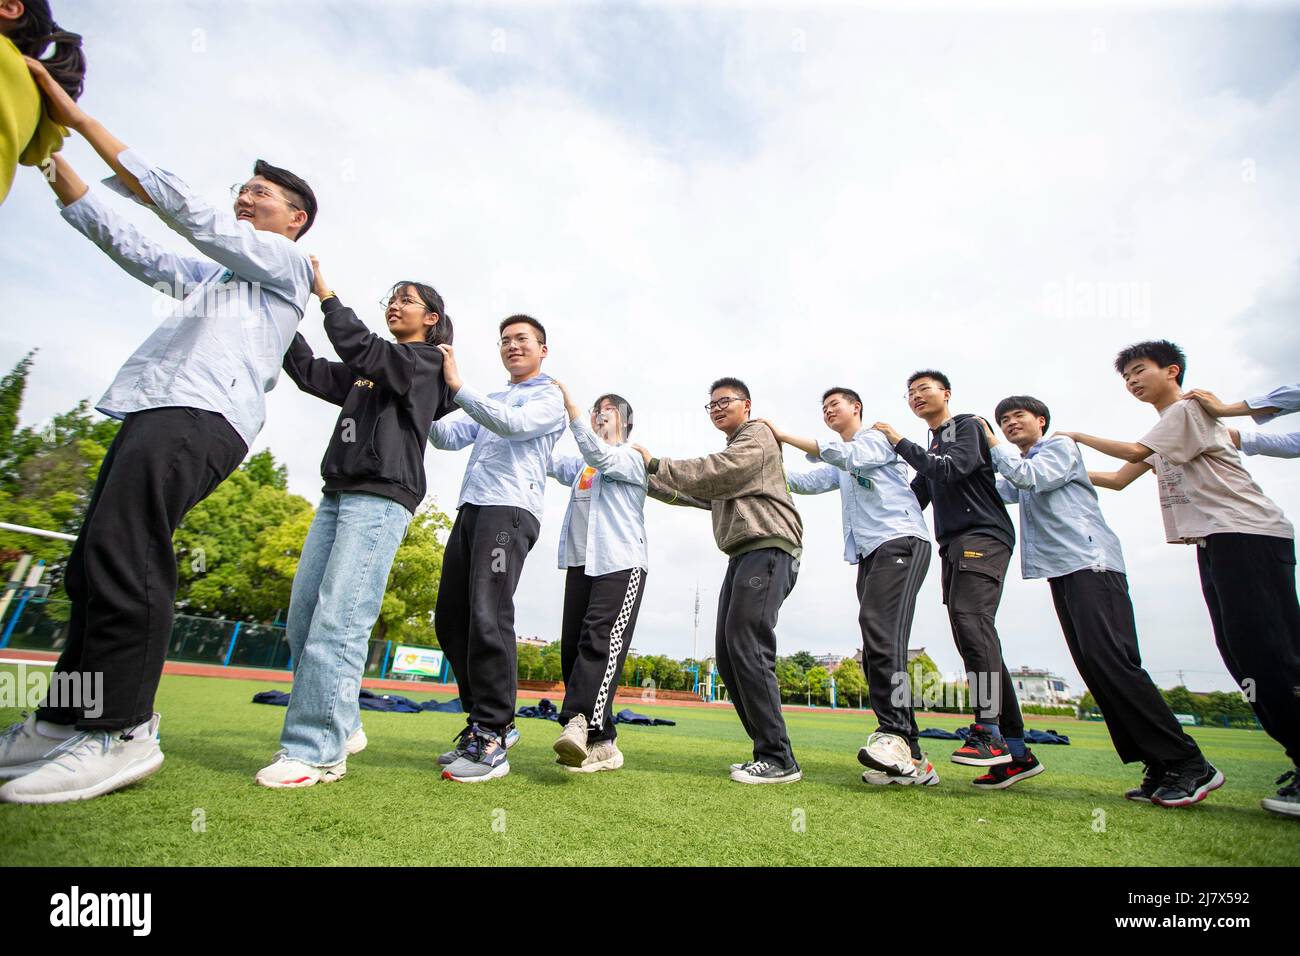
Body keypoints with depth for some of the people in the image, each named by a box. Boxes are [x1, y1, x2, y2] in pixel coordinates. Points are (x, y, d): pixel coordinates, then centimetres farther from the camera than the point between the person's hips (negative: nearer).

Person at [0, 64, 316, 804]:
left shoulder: (287, 265, 10)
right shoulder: (207, 273, 35)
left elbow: (190, 212, 2)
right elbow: (127, 243, 36)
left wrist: (83, 118, 6)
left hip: (202, 417, -9)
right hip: (154, 413, 9)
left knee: (120, 555, -20)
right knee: (93, 567, 5)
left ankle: (120, 733, -16)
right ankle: (69, 721, 12)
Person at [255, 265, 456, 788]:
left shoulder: (426, 362, 2)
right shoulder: (366, 371, 26)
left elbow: (360, 349, -13)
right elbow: (310, 371, 18)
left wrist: (324, 292, -4)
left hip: (382, 499, -8)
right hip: (338, 494, 8)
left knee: (337, 622, -14)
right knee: (302, 619, 6)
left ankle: (316, 750, -9)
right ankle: (340, 727, 16)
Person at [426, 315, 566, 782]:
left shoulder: (549, 397, 8)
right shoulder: (490, 402, 30)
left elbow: (512, 423, -13)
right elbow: (447, 437, 19)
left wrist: (457, 385, -14)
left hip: (509, 511, -8)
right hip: (470, 510, 8)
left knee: (488, 618, -17)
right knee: (450, 619, 5)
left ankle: (492, 736, -9)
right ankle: (487, 720, 16)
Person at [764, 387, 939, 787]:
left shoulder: (879, 438, 8)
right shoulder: (839, 466, 32)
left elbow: (846, 456, -12)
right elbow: (805, 481, 17)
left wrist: (784, 436, -12)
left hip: (901, 541, -8)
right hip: (869, 553, 8)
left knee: (881, 630, -26)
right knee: (876, 650, -1)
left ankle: (893, 735, -32)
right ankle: (910, 758, 0)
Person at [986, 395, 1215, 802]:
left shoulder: (1061, 446, 5)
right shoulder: (1019, 466, 28)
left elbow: (1030, 478, -13)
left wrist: (994, 445, -3)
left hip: (1090, 563, -8)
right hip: (1061, 571, 8)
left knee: (1108, 659, -19)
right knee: (1093, 666, 0)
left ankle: (1185, 760, -14)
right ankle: (1158, 764, 2)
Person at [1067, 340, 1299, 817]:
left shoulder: (1190, 408, -2)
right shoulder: (1165, 434, 26)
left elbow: (1135, 452, -13)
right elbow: (1119, 479, 24)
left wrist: (1078, 436, -1)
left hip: (1248, 535, -9)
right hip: (1214, 543, 9)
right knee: (1243, 656, 4)